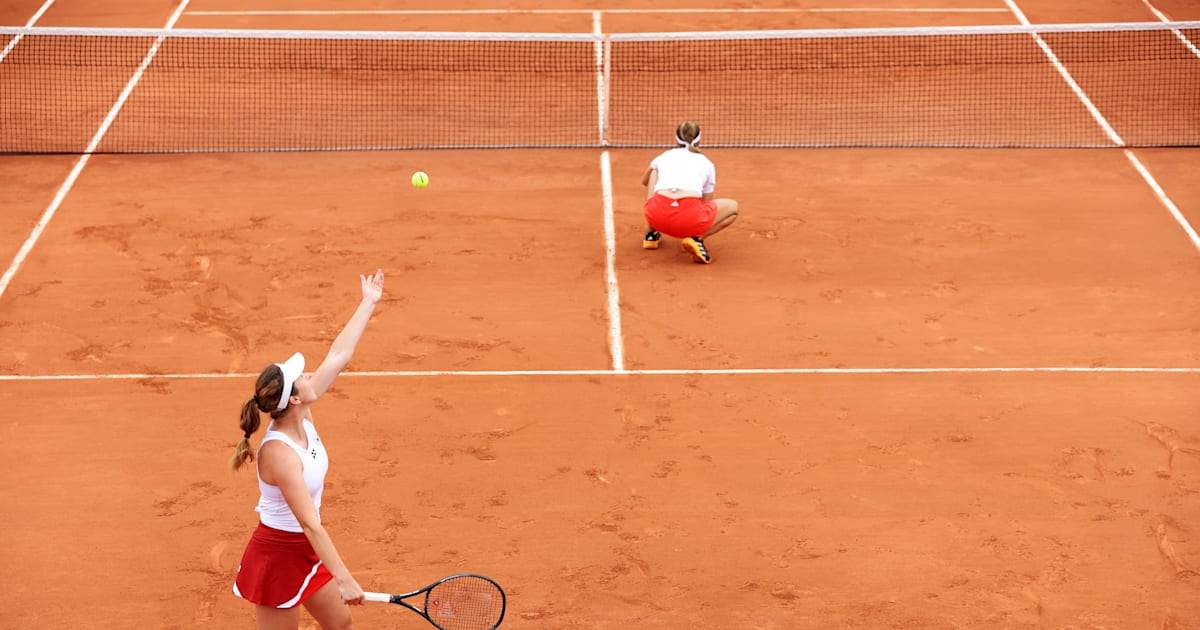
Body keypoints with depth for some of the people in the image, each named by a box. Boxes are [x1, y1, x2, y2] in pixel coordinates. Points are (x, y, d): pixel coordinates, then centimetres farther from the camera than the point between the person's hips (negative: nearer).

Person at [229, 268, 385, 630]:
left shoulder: (302, 416, -7)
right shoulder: (279, 454, -31)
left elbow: (338, 356, 2)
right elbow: (310, 524, -33)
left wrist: (368, 303, 8)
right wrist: (344, 580, -35)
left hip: (307, 550, 9)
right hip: (278, 558, -9)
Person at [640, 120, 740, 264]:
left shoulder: (663, 157, 27)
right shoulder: (707, 163, 24)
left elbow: (644, 181, 50)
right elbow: (706, 202, 33)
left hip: (657, 216, 3)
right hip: (690, 217, -3)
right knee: (733, 207, 26)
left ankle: (651, 234, 31)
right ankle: (696, 238, 2)